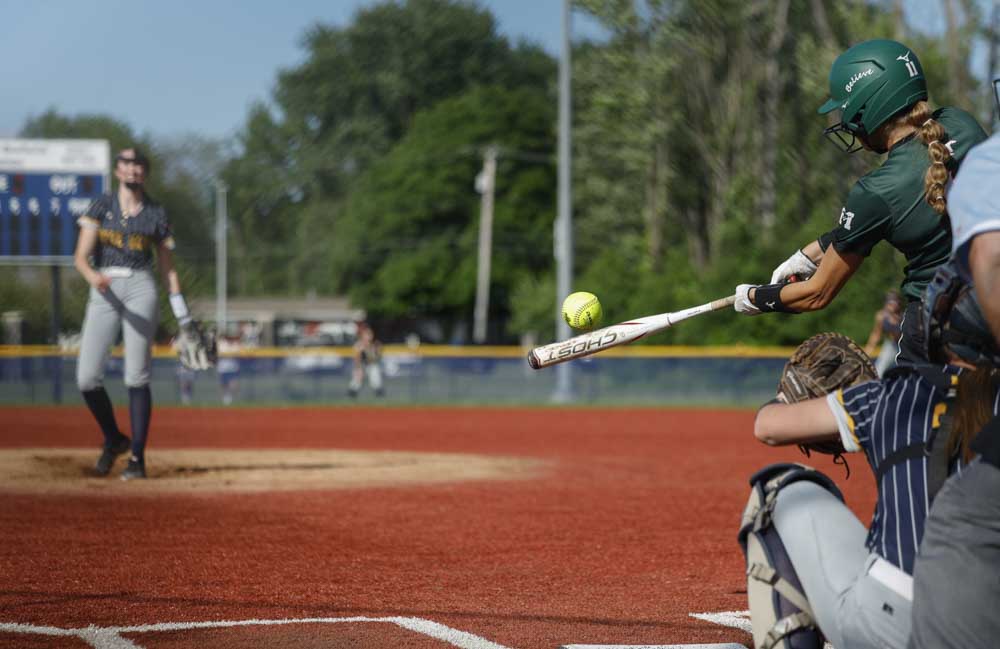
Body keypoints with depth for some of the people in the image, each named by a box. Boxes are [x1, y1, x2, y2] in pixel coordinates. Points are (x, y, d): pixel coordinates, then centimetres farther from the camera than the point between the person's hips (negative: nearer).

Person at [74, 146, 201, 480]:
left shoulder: (156, 213, 8)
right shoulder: (101, 206, 7)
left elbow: (168, 267, 13)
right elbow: (81, 256, -3)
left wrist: (183, 317, 6)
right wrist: (93, 276, -26)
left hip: (139, 289, -1)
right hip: (103, 291, 1)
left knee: (136, 378, -7)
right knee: (87, 378, -6)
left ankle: (137, 458, 0)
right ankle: (113, 439, 18)